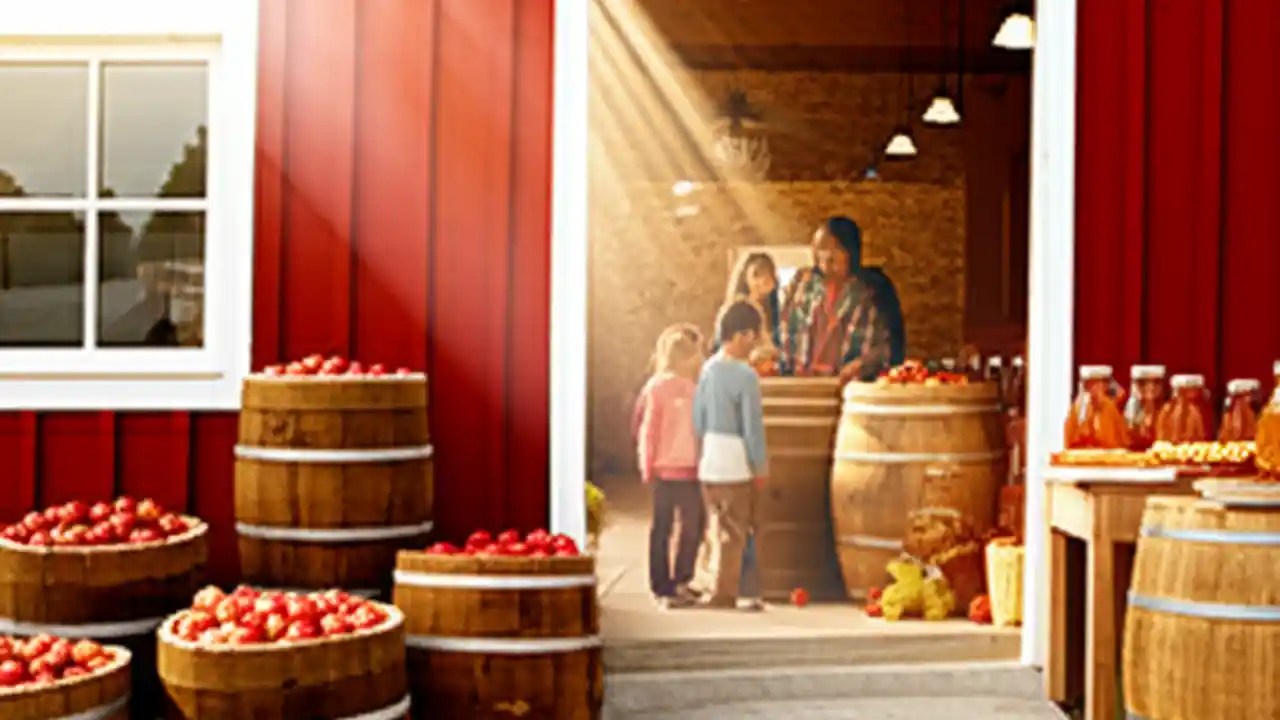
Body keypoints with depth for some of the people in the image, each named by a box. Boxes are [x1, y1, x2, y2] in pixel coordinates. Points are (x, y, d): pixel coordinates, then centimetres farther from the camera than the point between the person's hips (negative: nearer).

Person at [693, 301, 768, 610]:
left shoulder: (708, 368, 4)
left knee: (719, 530, 17)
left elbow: (698, 417, 7)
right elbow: (753, 426, -15)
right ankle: (723, 594, 11)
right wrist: (761, 466, -5)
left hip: (709, 462, 7)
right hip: (735, 465, -7)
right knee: (734, 533, 5)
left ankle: (721, 590, 24)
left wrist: (703, 451, 17)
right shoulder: (745, 375, -17)